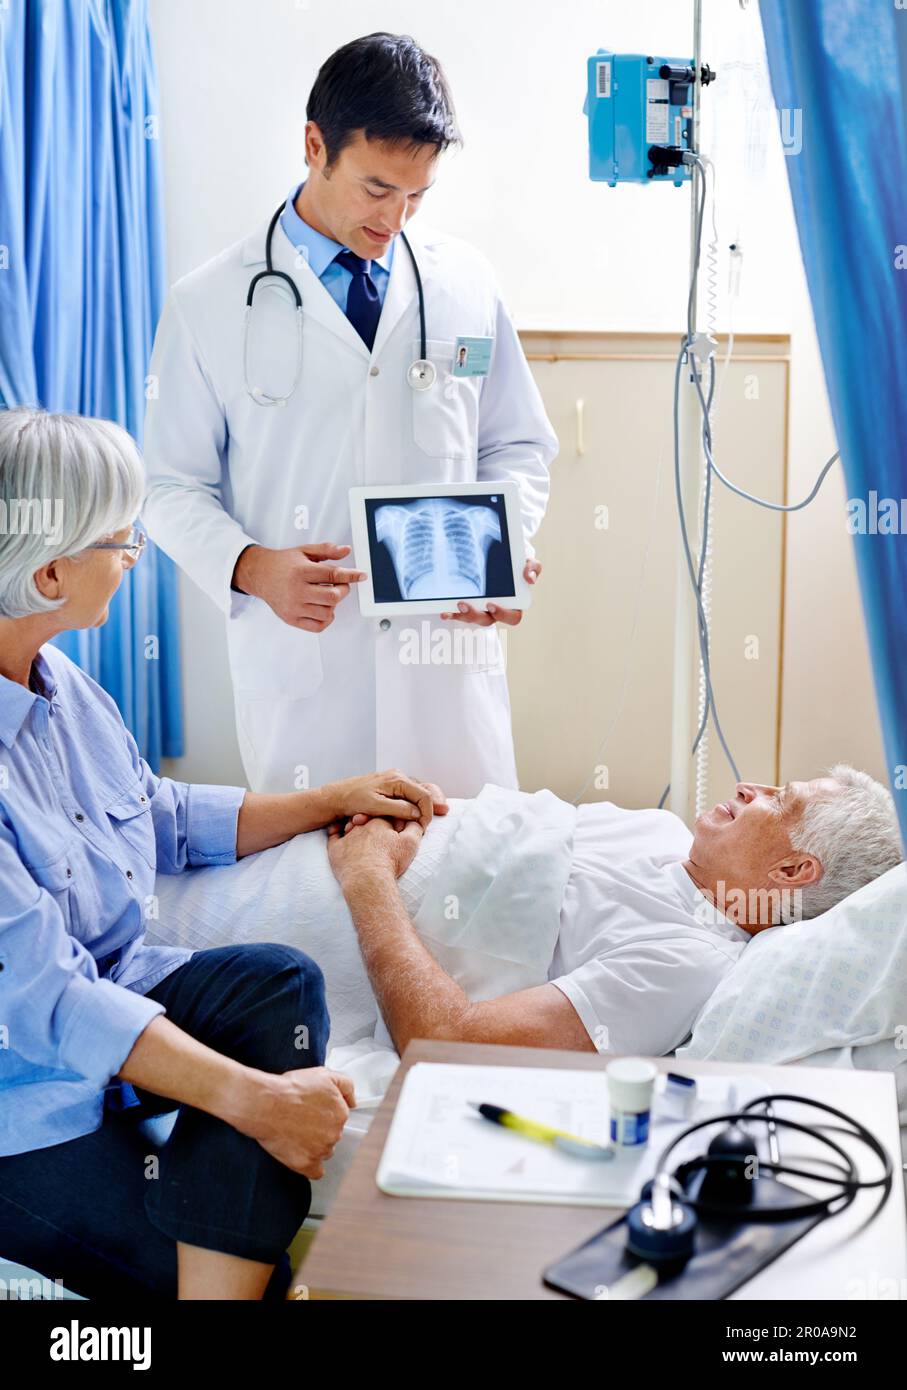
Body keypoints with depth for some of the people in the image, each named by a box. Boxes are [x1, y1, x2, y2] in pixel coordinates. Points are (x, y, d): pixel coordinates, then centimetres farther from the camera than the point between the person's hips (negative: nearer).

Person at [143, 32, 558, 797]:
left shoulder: (467, 283, 6)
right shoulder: (211, 304, -1)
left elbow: (519, 447, 13)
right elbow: (173, 486, 2)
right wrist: (251, 567, -16)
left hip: (451, 653, 2)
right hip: (300, 657, -2)